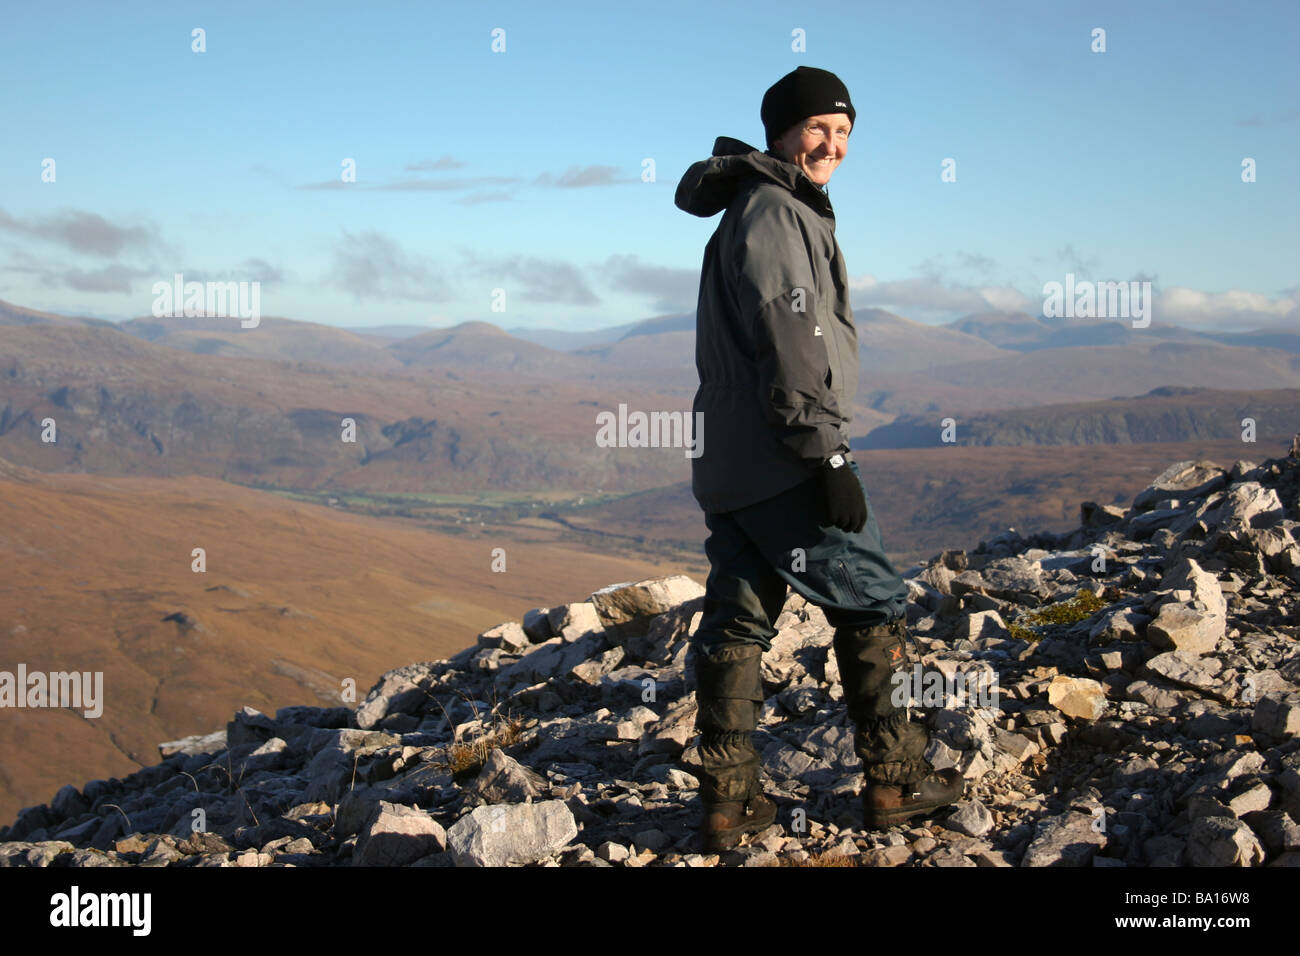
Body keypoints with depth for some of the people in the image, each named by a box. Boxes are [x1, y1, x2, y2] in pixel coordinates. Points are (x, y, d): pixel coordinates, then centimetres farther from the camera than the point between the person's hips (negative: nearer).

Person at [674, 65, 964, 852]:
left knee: (737, 622, 8)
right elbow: (790, 347, -20)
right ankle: (894, 778, 8)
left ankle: (729, 798, 10)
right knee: (873, 602, 1)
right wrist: (829, 458, -21)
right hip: (784, 462, -10)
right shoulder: (777, 212, -11)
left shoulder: (749, 211, 22)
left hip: (727, 463, 10)